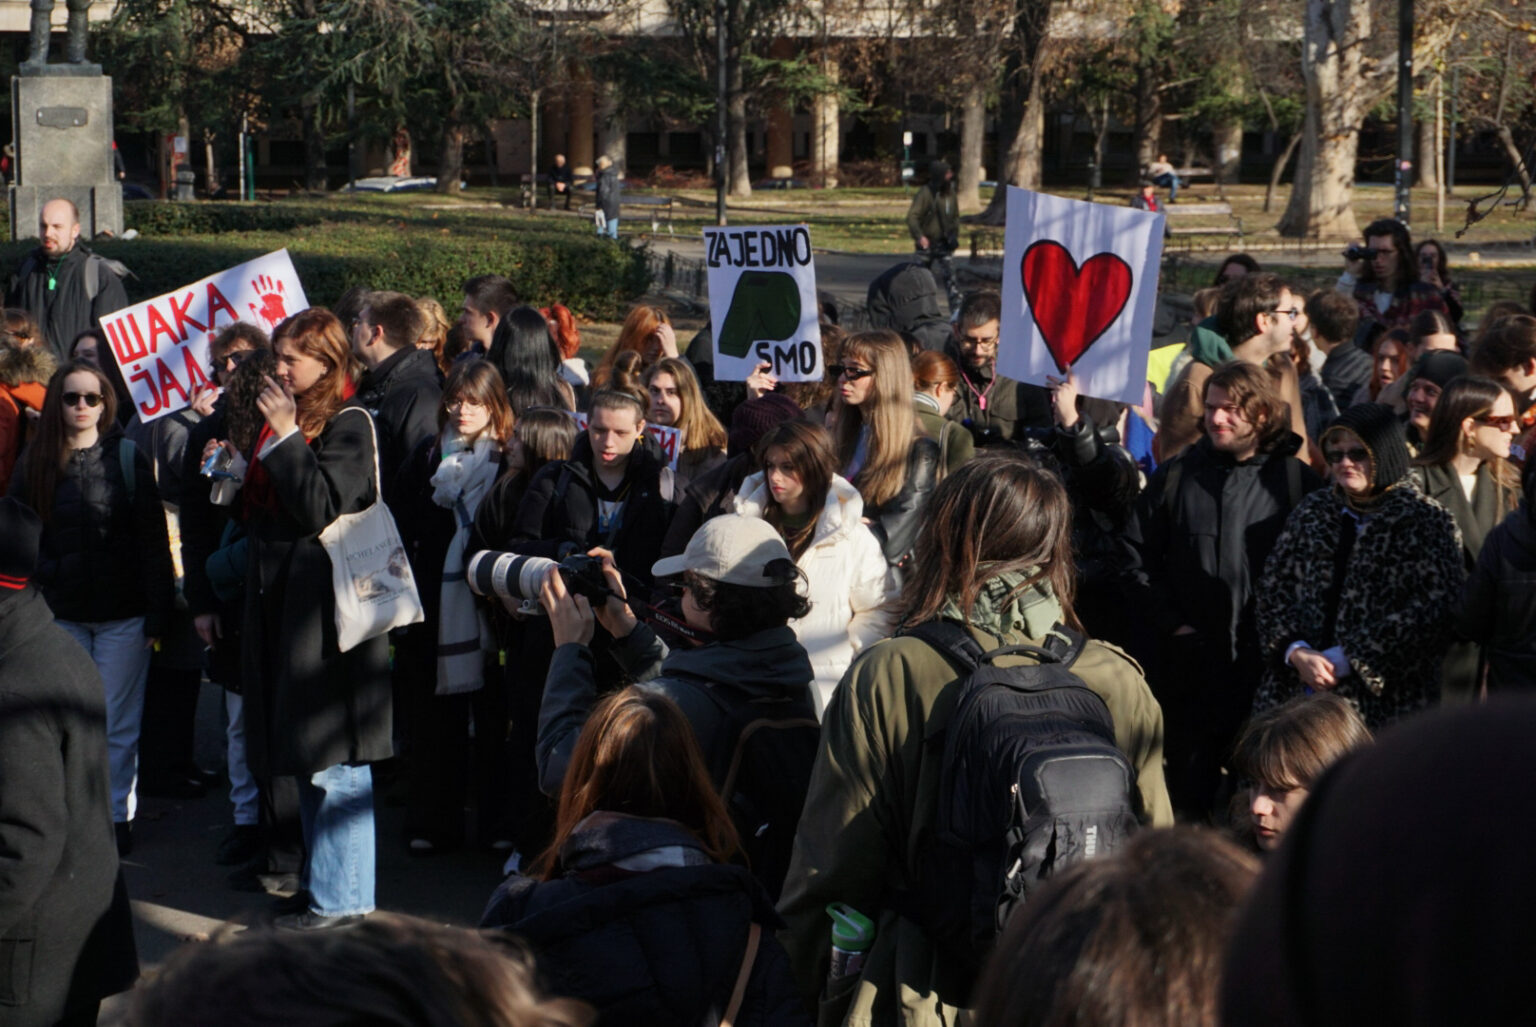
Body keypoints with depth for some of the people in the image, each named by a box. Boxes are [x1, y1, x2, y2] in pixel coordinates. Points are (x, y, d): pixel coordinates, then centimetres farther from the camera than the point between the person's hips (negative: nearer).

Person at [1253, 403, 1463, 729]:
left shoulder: (1427, 522, 0)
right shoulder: (1312, 512, 14)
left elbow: (1432, 611, -10)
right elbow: (1273, 588, 11)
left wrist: (1347, 660, -13)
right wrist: (1296, 652, -7)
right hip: (1298, 688, 4)